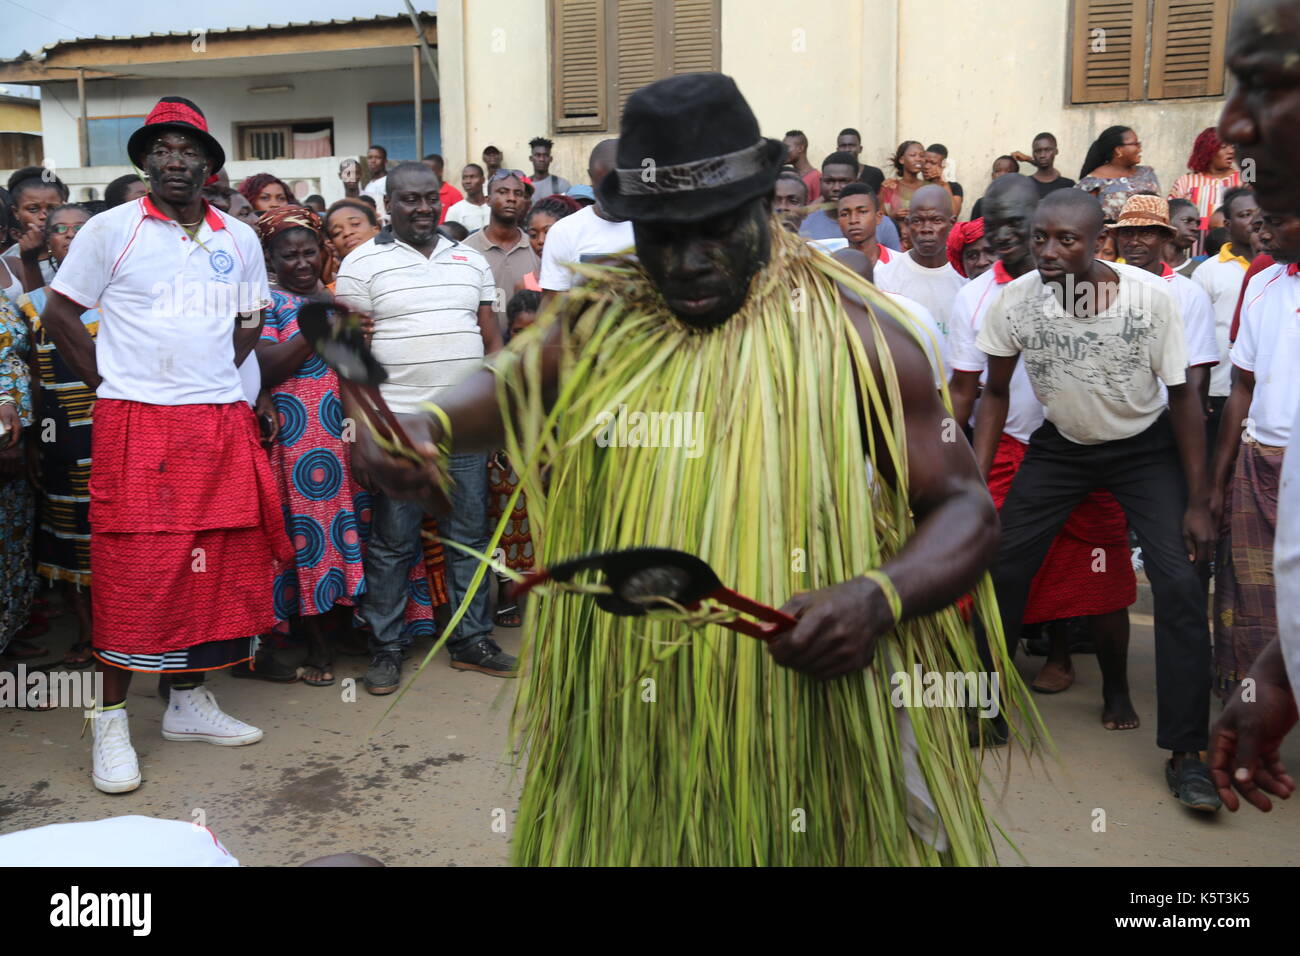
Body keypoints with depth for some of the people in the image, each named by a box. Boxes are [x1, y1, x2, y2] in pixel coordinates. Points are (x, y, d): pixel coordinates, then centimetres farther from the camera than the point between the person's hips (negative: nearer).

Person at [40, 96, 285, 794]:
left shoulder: (239, 240, 11)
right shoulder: (111, 230, 1)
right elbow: (59, 314, 3)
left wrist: (218, 372, 9)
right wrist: (108, 382, -2)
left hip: (222, 424, 4)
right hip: (135, 423, -4)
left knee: (214, 565, 7)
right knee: (131, 568, -4)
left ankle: (189, 702, 22)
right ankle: (112, 720, 8)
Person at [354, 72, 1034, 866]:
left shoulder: (853, 334, -6)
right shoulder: (596, 330, 2)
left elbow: (966, 507, -5)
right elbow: (507, 386, -14)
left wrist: (879, 596, -24)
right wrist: (424, 428, -37)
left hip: (818, 736, -2)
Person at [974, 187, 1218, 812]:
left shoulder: (1151, 299, -23)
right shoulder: (1016, 299, -18)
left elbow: (1182, 399, -12)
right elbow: (995, 394, -3)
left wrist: (1197, 503, -11)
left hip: (1145, 448, -2)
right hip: (1061, 445, 2)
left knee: (1180, 583, -15)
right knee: (1001, 567, -3)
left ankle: (1186, 754, -3)